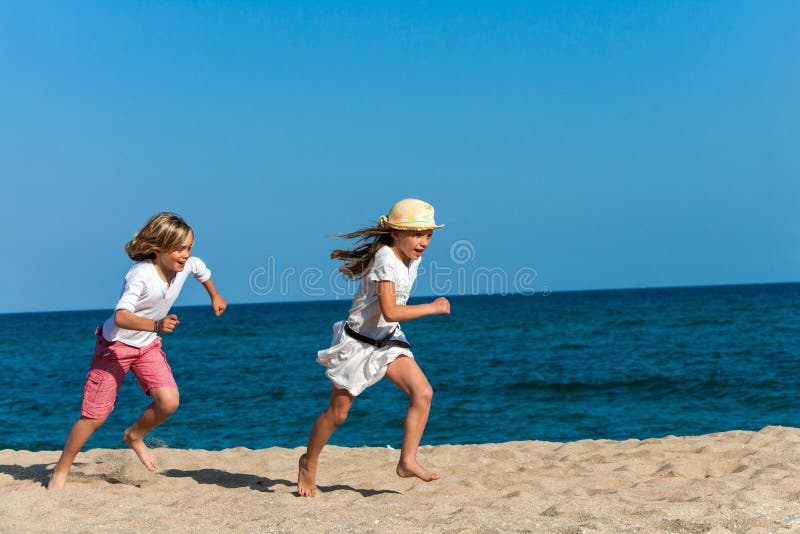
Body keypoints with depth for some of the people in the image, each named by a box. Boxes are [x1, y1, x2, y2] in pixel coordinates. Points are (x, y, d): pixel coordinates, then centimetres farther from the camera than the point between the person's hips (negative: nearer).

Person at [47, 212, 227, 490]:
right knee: (95, 415, -3)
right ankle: (61, 471, 16)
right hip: (115, 344, -6)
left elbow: (201, 269, 15)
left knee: (169, 402, -15)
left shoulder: (186, 266, -12)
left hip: (148, 345, 6)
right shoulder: (141, 275, -31)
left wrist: (214, 296, 30)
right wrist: (156, 325, -57)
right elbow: (121, 316, -43)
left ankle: (135, 436, 16)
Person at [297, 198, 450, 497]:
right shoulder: (386, 259, -26)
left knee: (423, 393, -14)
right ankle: (309, 463, 28)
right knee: (337, 412, 6)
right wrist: (433, 308, -28)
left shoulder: (413, 259, 0)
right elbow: (390, 312, -35)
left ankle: (407, 461, -9)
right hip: (357, 342, -7)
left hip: (388, 341, 7)